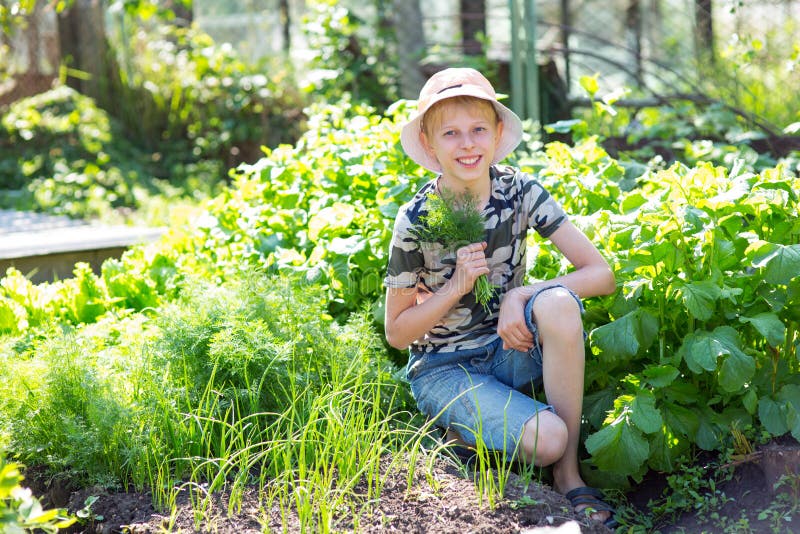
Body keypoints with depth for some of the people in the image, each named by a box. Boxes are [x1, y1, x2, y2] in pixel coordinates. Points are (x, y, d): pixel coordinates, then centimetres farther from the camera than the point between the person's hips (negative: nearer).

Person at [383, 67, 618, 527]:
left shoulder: (520, 192, -8)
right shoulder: (417, 221, -14)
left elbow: (602, 274, -12)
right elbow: (397, 332, -7)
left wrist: (521, 295, -23)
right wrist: (458, 285, -21)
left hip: (509, 348, 3)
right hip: (445, 367, -3)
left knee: (557, 301, -31)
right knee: (545, 439, -29)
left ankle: (568, 471, -19)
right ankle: (466, 430, 5)